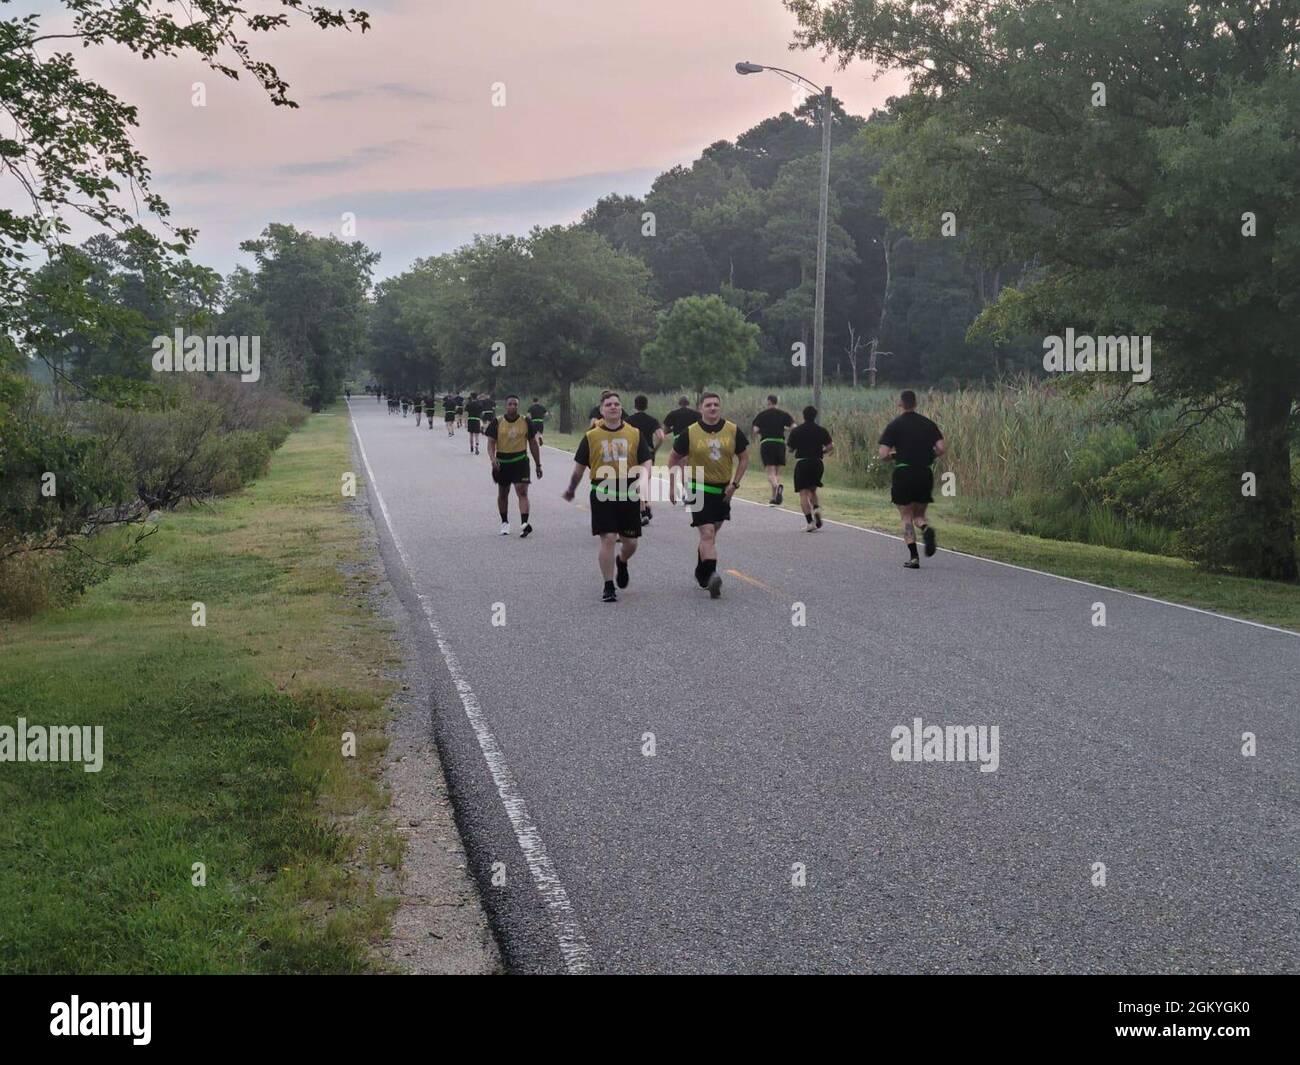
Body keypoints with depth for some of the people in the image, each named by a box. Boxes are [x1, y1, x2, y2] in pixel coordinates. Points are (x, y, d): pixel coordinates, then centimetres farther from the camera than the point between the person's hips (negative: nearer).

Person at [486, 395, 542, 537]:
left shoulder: (526, 422, 1)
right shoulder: (497, 423, -2)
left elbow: (533, 444, 8)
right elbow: (491, 443, -4)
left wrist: (538, 465, 8)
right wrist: (493, 459, -23)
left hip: (520, 461, -1)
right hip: (502, 462, 2)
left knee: (522, 492, -15)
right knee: (503, 494, 14)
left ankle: (524, 523, -24)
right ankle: (505, 523, 30)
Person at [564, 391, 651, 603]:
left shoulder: (635, 434, 4)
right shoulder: (591, 436, 2)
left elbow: (645, 464, 1)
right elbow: (579, 466, 11)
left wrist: (642, 482, -18)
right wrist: (571, 490, 18)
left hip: (629, 494, 2)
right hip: (602, 494, -2)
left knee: (630, 542, 9)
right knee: (608, 539, -8)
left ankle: (622, 563, 44)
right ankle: (609, 587, 2)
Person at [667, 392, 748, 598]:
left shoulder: (733, 431, 0)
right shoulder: (690, 433, -5)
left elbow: (744, 458, 9)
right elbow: (674, 459, 7)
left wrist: (734, 483, 0)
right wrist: (672, 486, 5)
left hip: (723, 490, 4)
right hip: (699, 489, -4)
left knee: (710, 534, 15)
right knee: (707, 534, -16)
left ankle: (701, 573, 32)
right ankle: (711, 575, -25)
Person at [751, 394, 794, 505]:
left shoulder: (761, 414, 3)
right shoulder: (784, 414, 7)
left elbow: (755, 431, -5)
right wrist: (784, 429, 15)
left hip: (766, 443, -2)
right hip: (780, 443, 2)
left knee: (770, 472, -5)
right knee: (777, 472, 12)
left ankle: (777, 486, -35)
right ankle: (774, 498, 9)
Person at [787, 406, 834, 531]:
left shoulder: (796, 431, 0)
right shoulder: (822, 431, 4)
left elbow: (790, 448, 3)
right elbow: (830, 447, -4)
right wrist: (822, 452, 14)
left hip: (802, 463, -3)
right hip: (817, 463, 3)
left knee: (804, 493, -3)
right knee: (813, 490, 21)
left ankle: (809, 521, -16)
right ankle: (817, 508, -7)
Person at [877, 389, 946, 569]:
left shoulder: (894, 425, -4)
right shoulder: (928, 424, 5)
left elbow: (883, 454, -11)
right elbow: (942, 447, -5)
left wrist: (891, 455, 12)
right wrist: (929, 457, 13)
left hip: (903, 473, -3)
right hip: (925, 474, 3)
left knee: (906, 517, 7)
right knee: (919, 514, 17)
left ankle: (913, 556, -3)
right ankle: (926, 528, -18)